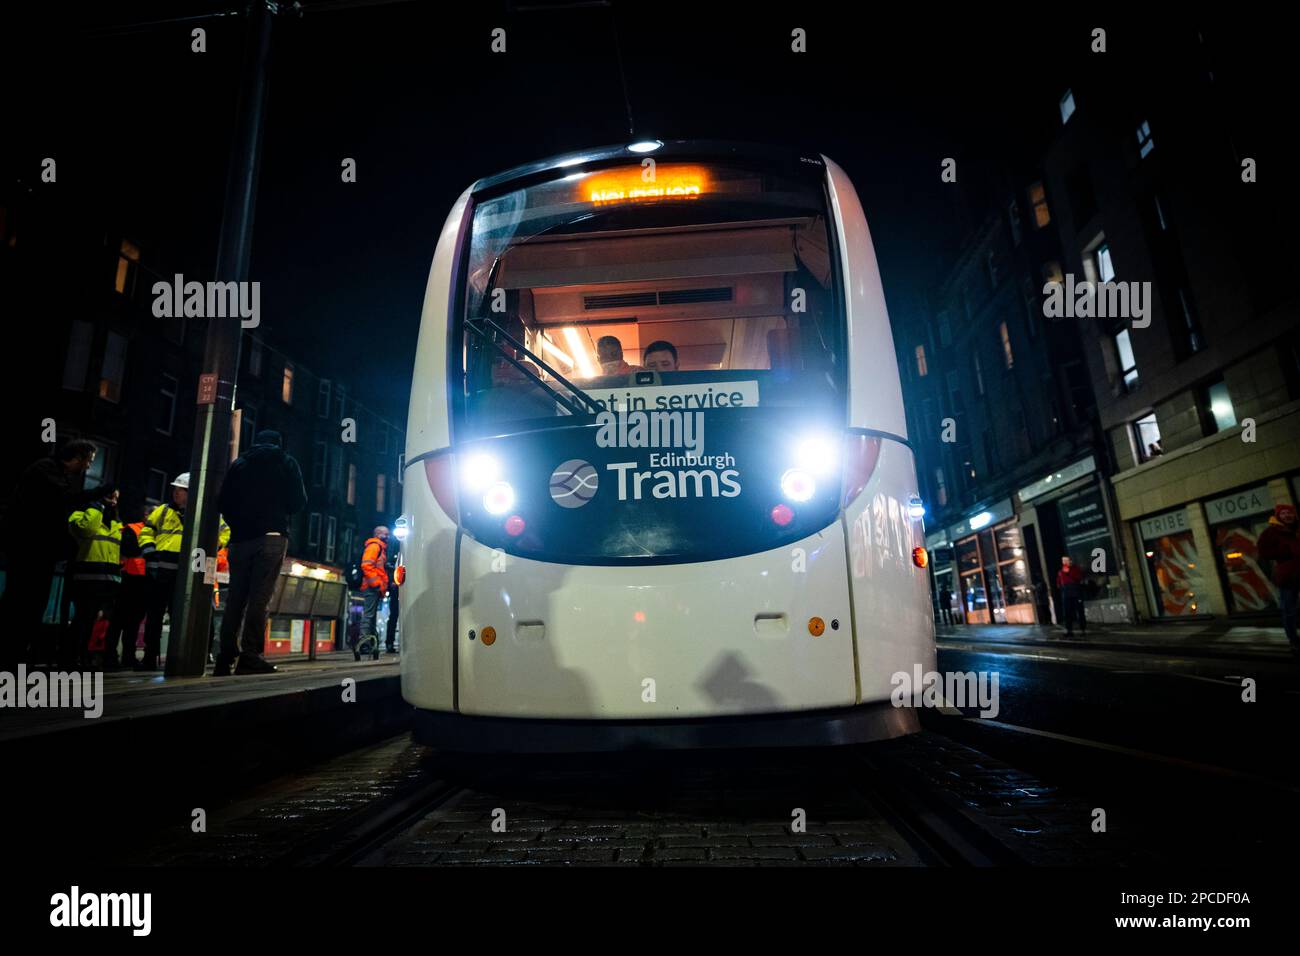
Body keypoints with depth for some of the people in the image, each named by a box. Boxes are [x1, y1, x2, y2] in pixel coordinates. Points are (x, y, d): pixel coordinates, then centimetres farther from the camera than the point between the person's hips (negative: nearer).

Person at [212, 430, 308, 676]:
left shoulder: (239, 463, 15)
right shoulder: (286, 463, 8)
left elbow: (223, 502, 9)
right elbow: (299, 502, 2)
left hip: (241, 537, 3)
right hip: (272, 536, -3)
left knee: (236, 596, 6)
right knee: (259, 596, -7)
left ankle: (226, 657, 4)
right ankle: (250, 656, -11)